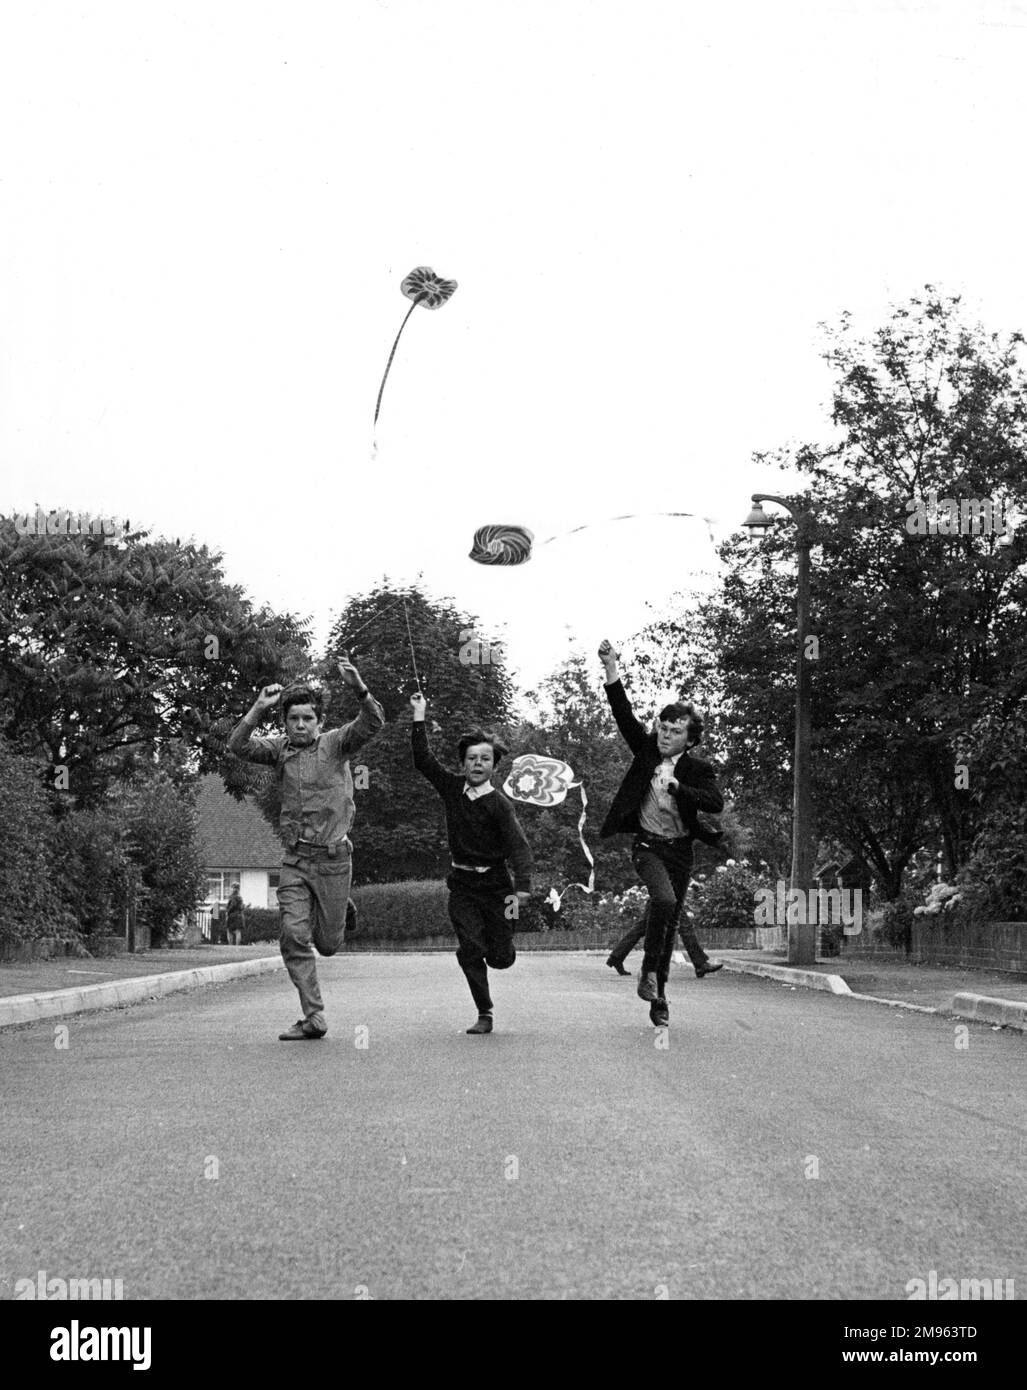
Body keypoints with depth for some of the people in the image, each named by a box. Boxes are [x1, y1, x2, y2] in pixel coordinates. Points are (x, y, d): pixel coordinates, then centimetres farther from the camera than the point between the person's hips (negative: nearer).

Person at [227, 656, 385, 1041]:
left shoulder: (335, 744, -1)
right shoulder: (279, 749, 5)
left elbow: (373, 723, -16)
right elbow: (238, 746, -7)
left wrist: (359, 688, -33)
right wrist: (259, 708, -18)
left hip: (333, 857, -2)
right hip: (295, 860, 2)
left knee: (327, 943, 7)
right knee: (293, 937, -9)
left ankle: (337, 917, 44)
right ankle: (314, 1018, -2)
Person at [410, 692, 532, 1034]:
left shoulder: (499, 805, -12)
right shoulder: (453, 788, 2)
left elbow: (519, 847, -21)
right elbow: (423, 760, 0)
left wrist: (521, 890, -34)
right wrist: (419, 717, -7)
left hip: (495, 883, -3)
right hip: (462, 884, 3)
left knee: (500, 958, 0)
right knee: (470, 949, -11)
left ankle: (499, 942, 39)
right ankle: (484, 1015, 2)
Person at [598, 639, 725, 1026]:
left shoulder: (697, 769, -2)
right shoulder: (647, 750, 1)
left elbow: (716, 803, -18)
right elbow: (624, 714, -7)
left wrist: (676, 786, -24)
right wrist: (611, 668, -17)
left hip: (680, 850, 2)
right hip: (647, 845, -1)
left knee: (670, 921, 7)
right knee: (664, 900, -27)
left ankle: (658, 997, 19)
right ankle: (649, 969, -9)